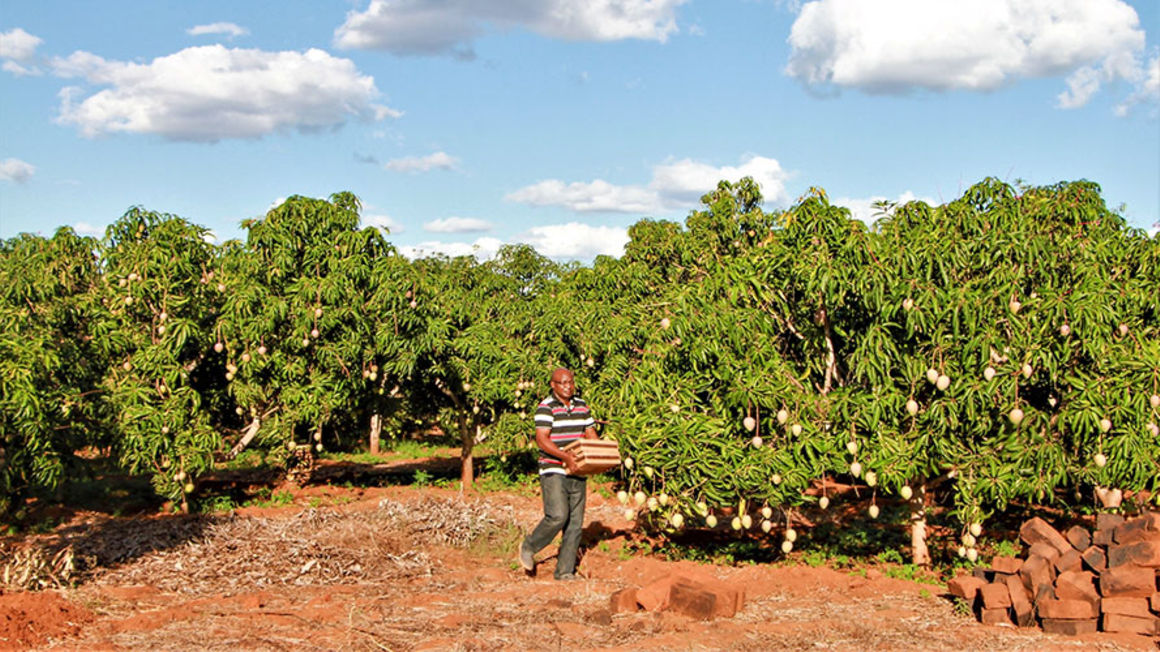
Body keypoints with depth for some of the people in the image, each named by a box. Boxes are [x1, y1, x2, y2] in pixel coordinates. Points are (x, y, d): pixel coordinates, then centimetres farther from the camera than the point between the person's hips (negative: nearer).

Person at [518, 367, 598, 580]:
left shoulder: (581, 406, 14)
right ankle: (528, 547, 9)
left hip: (577, 473, 6)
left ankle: (565, 571, 11)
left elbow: (590, 434, 17)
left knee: (575, 522, 4)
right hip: (553, 472, -6)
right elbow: (542, 439, -17)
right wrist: (566, 457, -28)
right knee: (557, 516, -17)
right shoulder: (546, 407, -7)